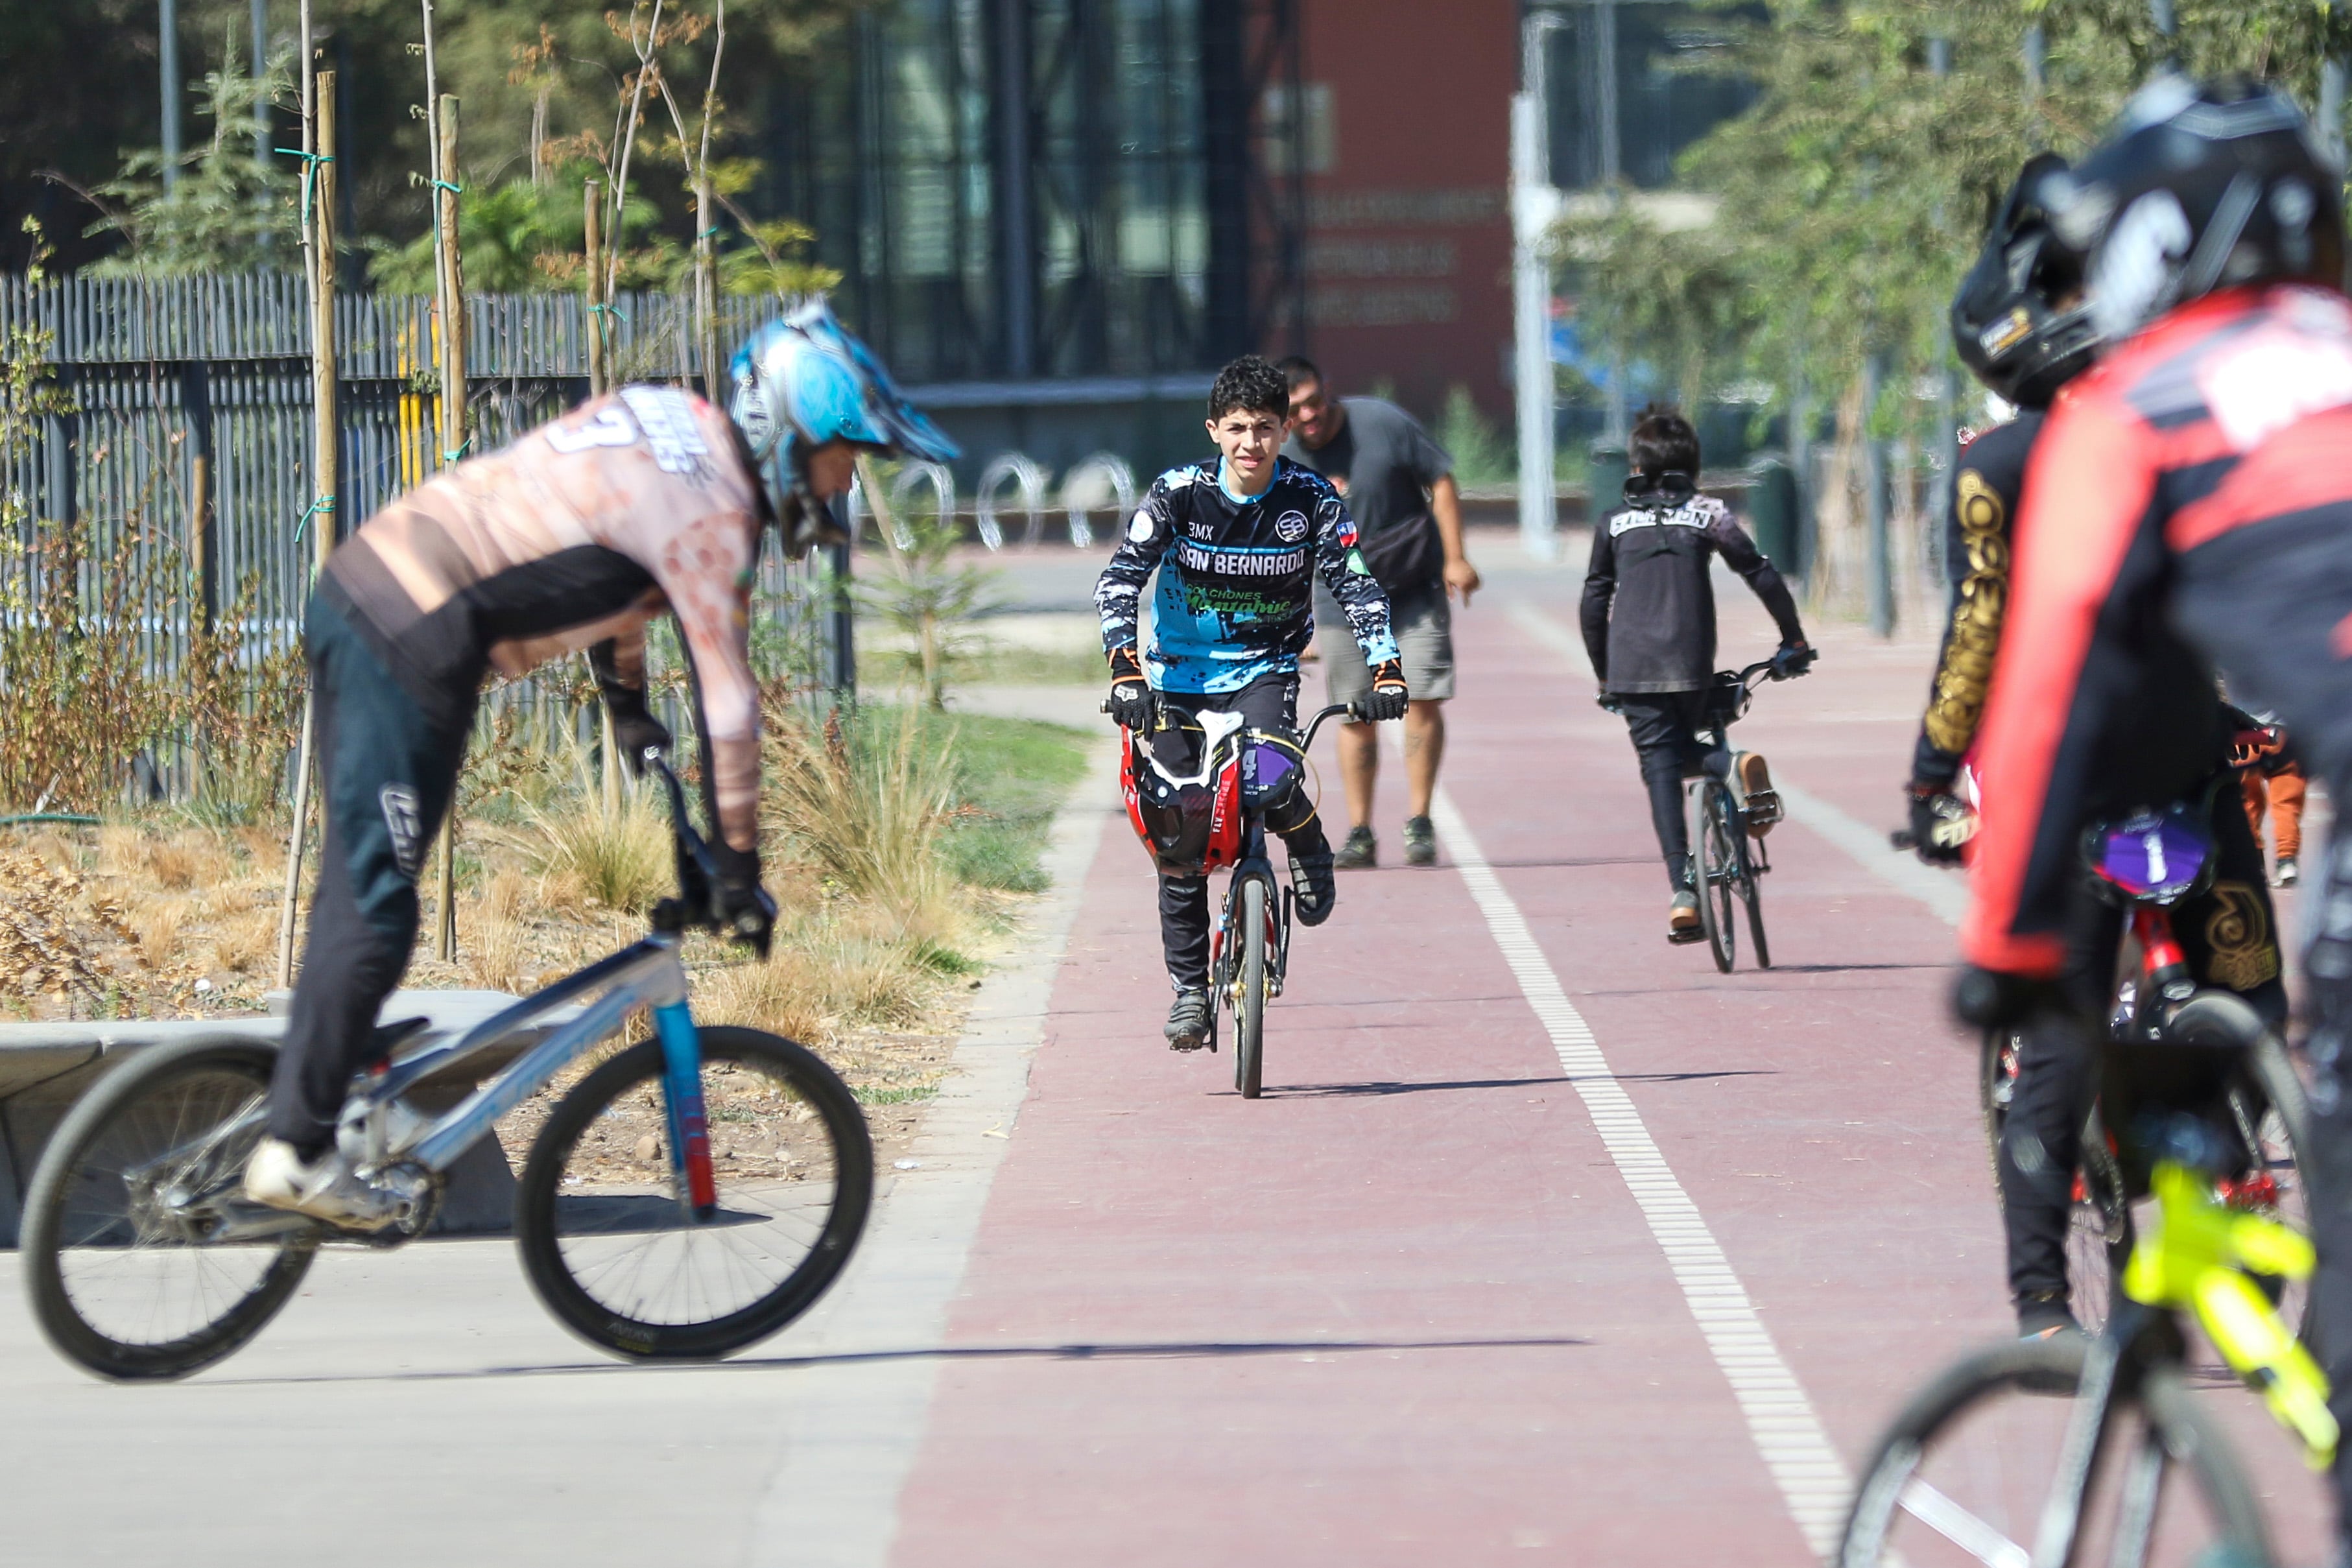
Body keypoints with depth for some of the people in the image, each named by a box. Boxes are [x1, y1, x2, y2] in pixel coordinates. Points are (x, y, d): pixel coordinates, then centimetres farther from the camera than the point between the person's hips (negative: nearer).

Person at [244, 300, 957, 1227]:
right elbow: (726, 703, -9)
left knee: (360, 875, 18)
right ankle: (298, 1151, -4)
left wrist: (627, 699, 40)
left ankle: (327, 1086, 24)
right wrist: (737, 865, -2)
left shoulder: (669, 415, 16)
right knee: (376, 904, -5)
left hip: (355, 584, 10)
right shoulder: (713, 516, -10)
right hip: (414, 640, -10)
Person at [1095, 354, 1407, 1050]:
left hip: (1265, 668, -1)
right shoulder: (1178, 493, -12)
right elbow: (1119, 580, -17)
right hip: (1181, 672, 1)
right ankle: (1189, 986, 9)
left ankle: (1307, 844, 2)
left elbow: (1357, 585, -9)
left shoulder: (1311, 499, -10)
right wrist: (1125, 666, -31)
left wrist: (1385, 667, -23)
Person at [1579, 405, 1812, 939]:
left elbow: (1594, 604, 13)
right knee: (1684, 751, 21)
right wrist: (1794, 640, 12)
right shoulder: (1707, 514, 10)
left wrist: (1604, 676, 21)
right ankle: (1733, 764, -14)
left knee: (1661, 768, 0)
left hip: (1632, 669, 0)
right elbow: (1762, 576, 3)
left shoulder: (1615, 524, 14)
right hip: (1690, 665, 0)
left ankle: (1683, 891, -13)